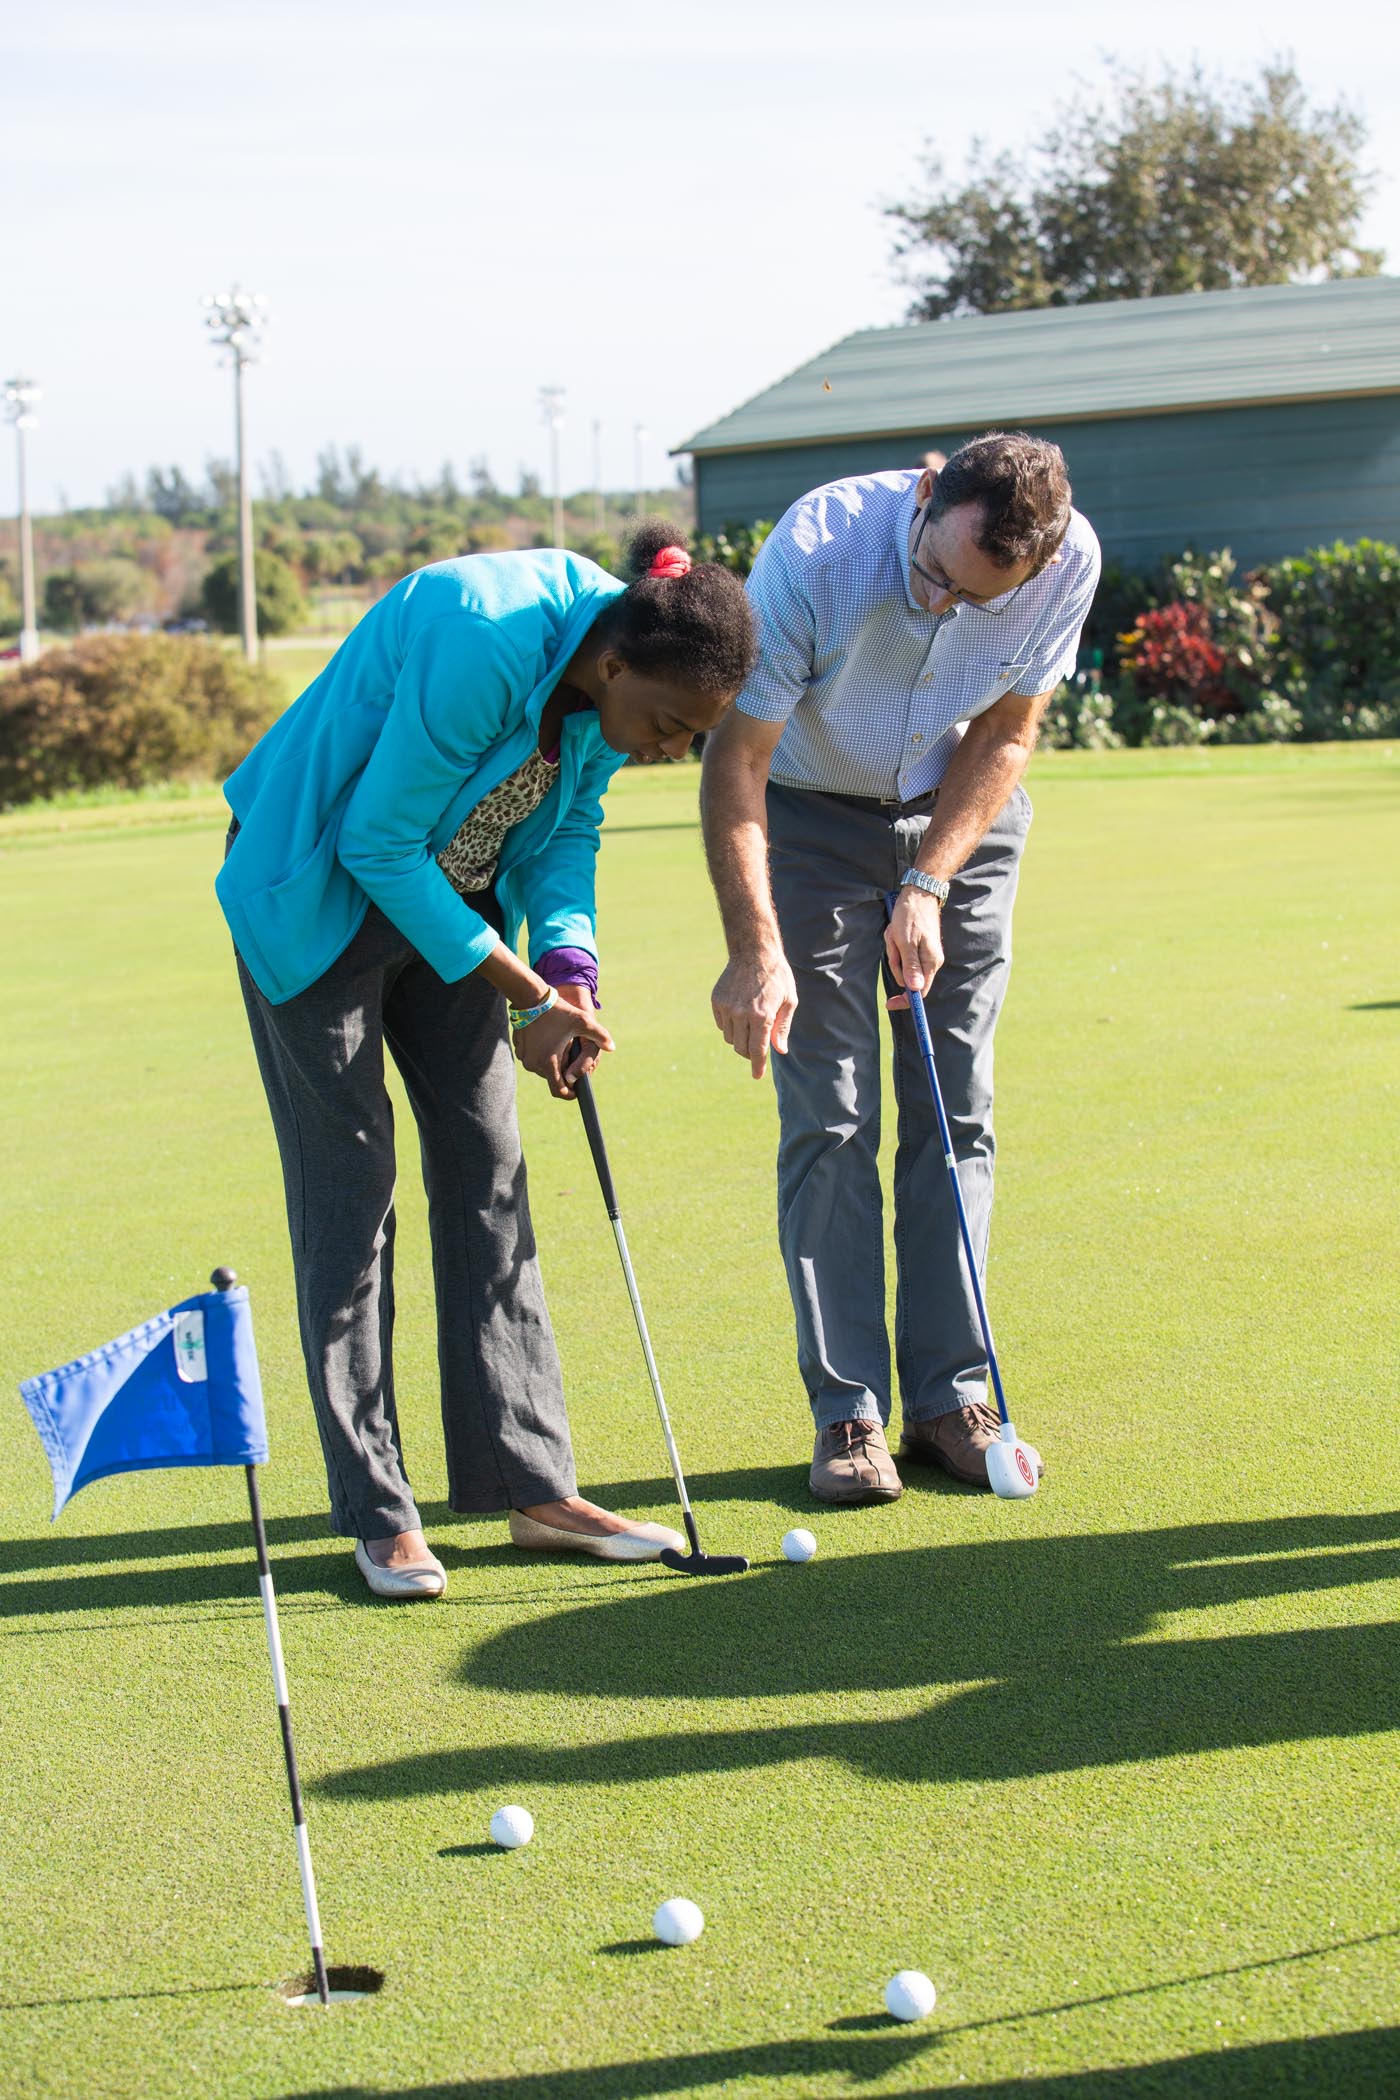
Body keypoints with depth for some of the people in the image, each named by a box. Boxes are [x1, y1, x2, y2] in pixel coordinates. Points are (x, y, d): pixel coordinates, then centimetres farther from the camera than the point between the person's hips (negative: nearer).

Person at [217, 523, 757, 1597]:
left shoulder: (617, 683, -12)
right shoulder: (481, 648, -35)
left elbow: (566, 829, 2)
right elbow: (376, 843, -27)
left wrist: (569, 963, -16)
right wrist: (527, 994, -23)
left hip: (448, 898, 7)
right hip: (320, 895, -7)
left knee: (487, 1169, 4)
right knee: (348, 1185, -5)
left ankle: (531, 1482, 8)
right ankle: (377, 1512, 2)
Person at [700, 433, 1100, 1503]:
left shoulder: (1069, 556, -23)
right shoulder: (817, 548, -31)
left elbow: (1005, 732, -7)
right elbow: (736, 755, -23)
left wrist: (927, 885, -15)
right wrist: (755, 947, -29)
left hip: (963, 816, 2)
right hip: (812, 811, -2)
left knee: (956, 1112, 0)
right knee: (830, 1120, -6)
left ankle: (950, 1396, 7)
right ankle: (848, 1411, -1)